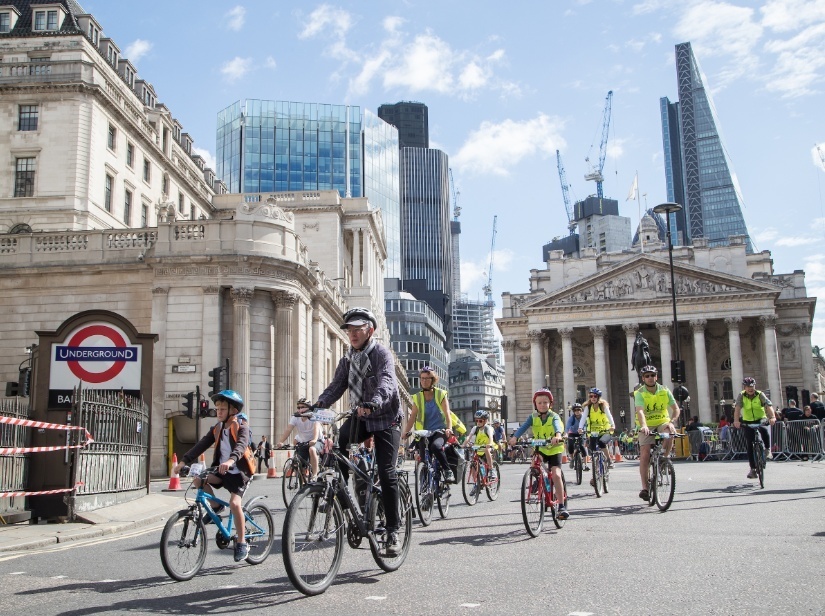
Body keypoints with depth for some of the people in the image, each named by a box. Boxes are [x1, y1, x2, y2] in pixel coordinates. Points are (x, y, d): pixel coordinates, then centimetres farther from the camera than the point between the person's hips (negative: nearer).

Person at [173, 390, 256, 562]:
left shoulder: (241, 426, -10)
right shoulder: (217, 428, 8)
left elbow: (242, 444, -30)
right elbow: (202, 445, 2)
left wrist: (231, 460, -49)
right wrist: (184, 461, -10)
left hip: (239, 471, -6)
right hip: (222, 470, 6)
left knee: (234, 503, -25)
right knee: (199, 479, -19)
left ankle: (241, 543, -10)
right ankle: (216, 507, 5)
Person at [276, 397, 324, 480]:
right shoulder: (295, 417, -9)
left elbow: (317, 428, -36)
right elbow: (288, 430, -20)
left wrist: (314, 440, -56)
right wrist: (280, 442, -37)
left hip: (317, 442, -4)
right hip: (303, 443, 4)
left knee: (312, 449, -36)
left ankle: (315, 475, -29)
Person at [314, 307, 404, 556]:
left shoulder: (382, 354, -13)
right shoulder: (348, 359, 7)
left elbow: (386, 382, -31)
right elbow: (336, 386, -2)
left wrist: (373, 403, -52)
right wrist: (318, 404, -22)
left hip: (386, 417, -5)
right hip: (360, 417, 5)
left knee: (386, 472, -11)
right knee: (338, 441, -27)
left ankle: (392, 531, -2)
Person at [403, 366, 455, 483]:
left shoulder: (440, 394, 0)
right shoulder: (417, 397, 5)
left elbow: (447, 413, -9)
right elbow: (412, 417, 1)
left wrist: (449, 428, -27)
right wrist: (406, 432, -14)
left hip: (440, 431, -3)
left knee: (436, 446, -35)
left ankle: (448, 471, -19)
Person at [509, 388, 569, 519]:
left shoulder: (554, 416, -13)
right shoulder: (533, 417, -5)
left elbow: (557, 426, -35)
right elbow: (523, 427, -21)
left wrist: (557, 435, -58)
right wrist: (514, 437, -41)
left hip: (554, 449, -3)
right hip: (540, 448, 3)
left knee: (556, 475, -17)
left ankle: (562, 506, -9)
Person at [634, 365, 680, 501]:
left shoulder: (665, 391, -4)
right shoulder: (640, 393, -12)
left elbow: (676, 409, -5)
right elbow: (640, 411, -28)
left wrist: (671, 422, -24)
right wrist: (644, 426, -46)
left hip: (662, 423, 2)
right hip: (647, 427, -1)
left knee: (670, 432, -33)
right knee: (645, 452, -15)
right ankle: (645, 487, -12)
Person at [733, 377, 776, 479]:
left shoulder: (760, 395, -11)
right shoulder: (741, 396, -8)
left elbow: (769, 405, -24)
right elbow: (737, 408, -22)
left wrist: (772, 417, -43)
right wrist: (736, 420, -39)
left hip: (760, 420, -1)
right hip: (748, 422, 1)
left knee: (764, 430, -35)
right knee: (750, 446, -2)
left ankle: (768, 449, -8)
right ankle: (753, 469, 5)